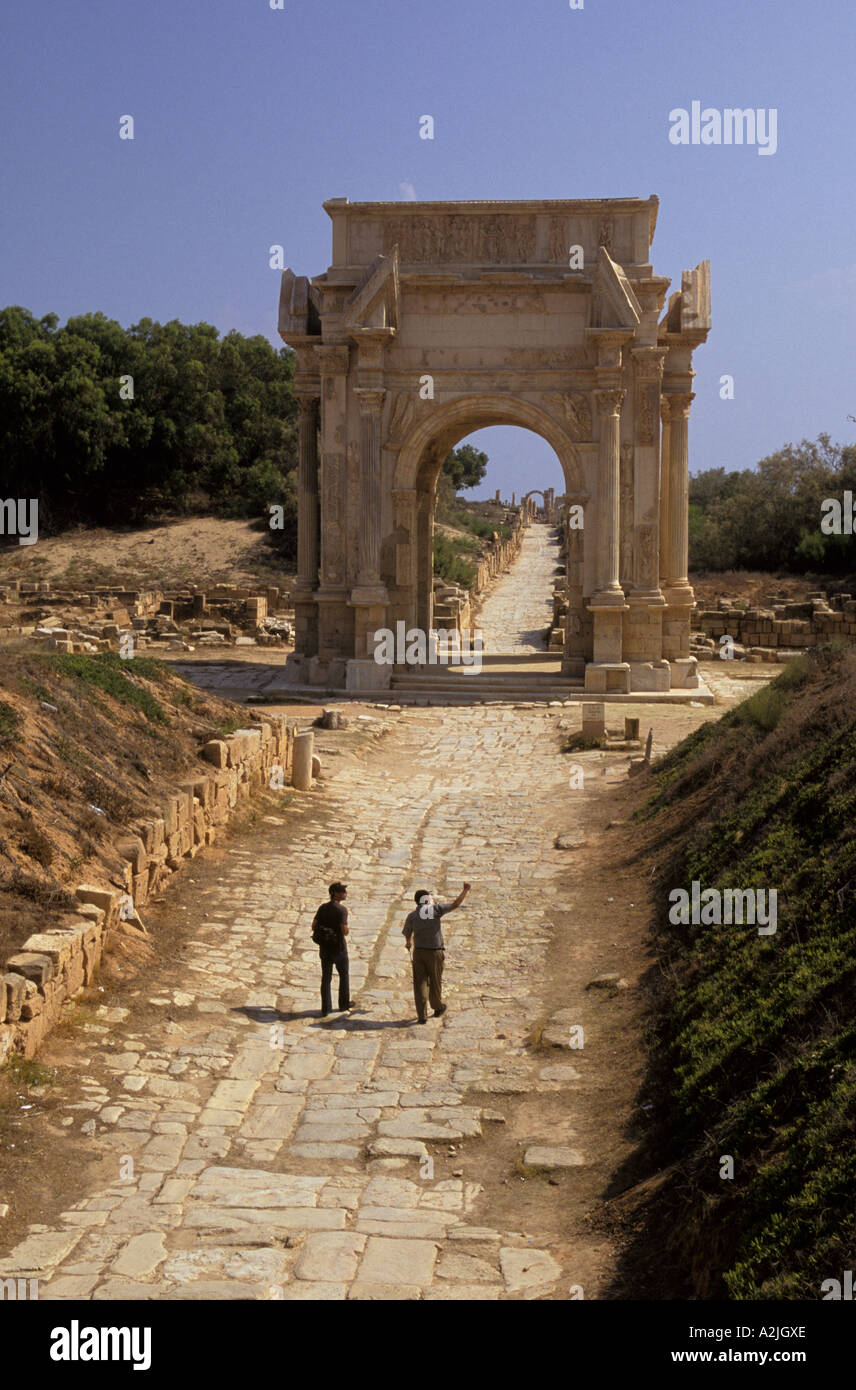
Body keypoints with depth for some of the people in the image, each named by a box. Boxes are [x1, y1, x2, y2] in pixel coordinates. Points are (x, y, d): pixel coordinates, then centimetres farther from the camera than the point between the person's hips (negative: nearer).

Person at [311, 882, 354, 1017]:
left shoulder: (322, 908, 1)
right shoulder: (342, 909, -18)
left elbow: (314, 926, 1)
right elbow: (344, 931, -24)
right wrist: (346, 929, -1)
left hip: (324, 948, 5)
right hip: (338, 947, -5)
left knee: (326, 978, 10)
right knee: (344, 975, 16)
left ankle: (325, 1008, 10)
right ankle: (344, 1003, 27)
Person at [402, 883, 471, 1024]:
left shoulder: (411, 916, 0)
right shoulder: (436, 909, -4)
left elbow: (407, 937, 9)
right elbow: (455, 904, -3)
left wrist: (409, 944, 33)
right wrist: (465, 890, 9)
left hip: (419, 953, 1)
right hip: (435, 953, -1)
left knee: (420, 984, 5)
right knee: (435, 982, 16)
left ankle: (422, 1016, 0)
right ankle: (437, 1008, 36)